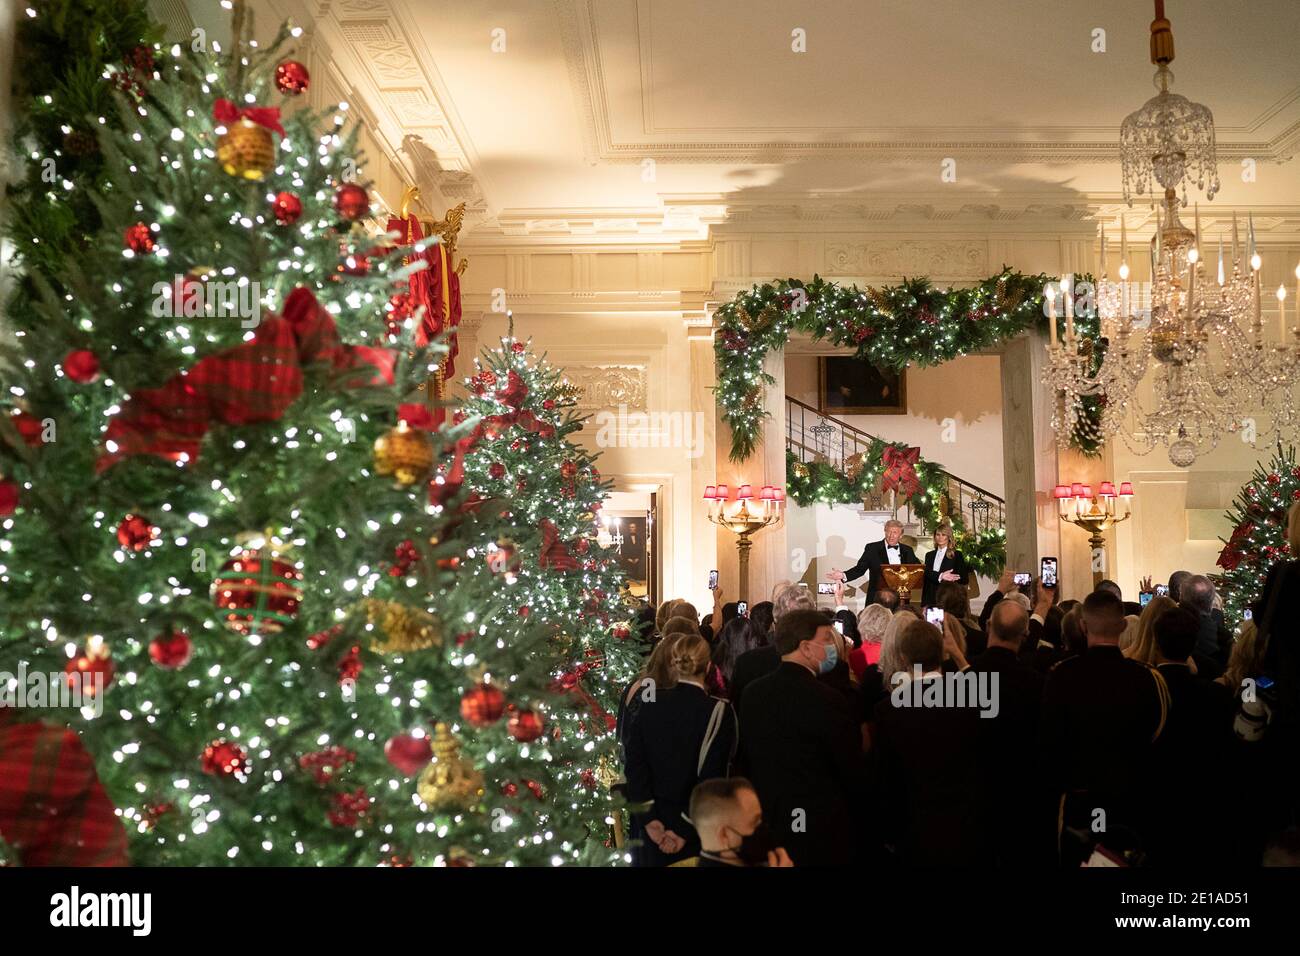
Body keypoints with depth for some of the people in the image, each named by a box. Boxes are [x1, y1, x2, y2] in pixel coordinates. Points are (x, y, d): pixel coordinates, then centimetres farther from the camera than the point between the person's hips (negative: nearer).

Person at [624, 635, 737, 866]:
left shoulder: (650, 703, -4)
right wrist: (685, 830, -14)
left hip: (653, 828, 3)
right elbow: (712, 778, -16)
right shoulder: (719, 711, -13)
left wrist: (649, 819, -7)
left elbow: (634, 763, -6)